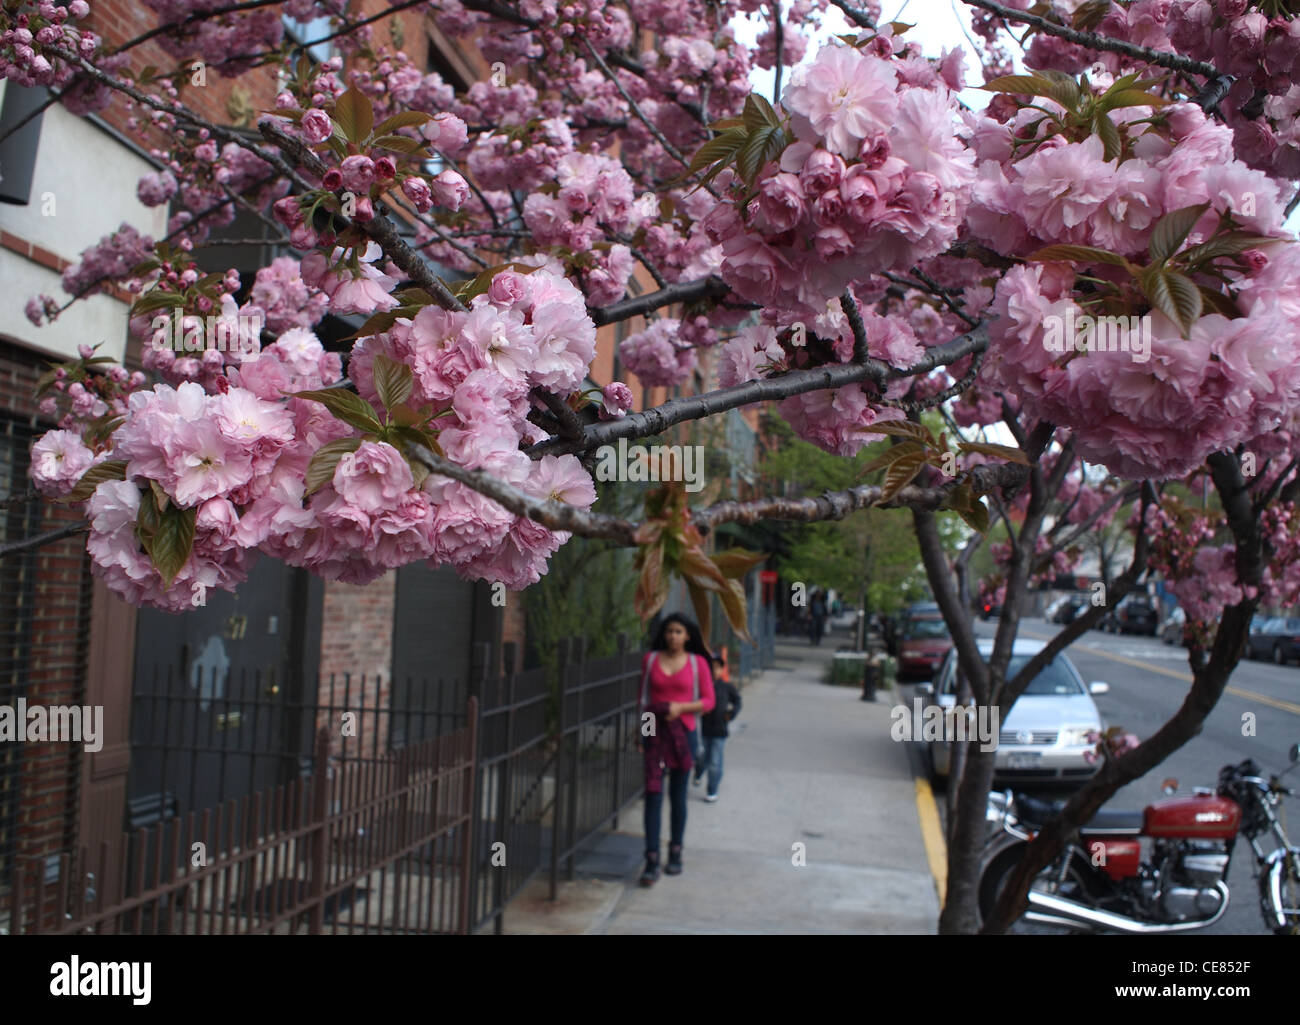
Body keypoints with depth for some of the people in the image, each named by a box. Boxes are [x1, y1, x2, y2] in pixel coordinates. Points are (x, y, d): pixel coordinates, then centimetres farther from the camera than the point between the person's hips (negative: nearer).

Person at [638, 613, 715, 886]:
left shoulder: (697, 663, 2)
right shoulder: (650, 659, 6)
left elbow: (708, 701, 2)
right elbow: (642, 697, 11)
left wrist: (681, 707, -12)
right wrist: (640, 731, 7)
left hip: (683, 732, 0)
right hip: (655, 732, 0)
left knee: (678, 796, 9)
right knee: (653, 794, -8)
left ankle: (676, 853, 25)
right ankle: (652, 861, -8)